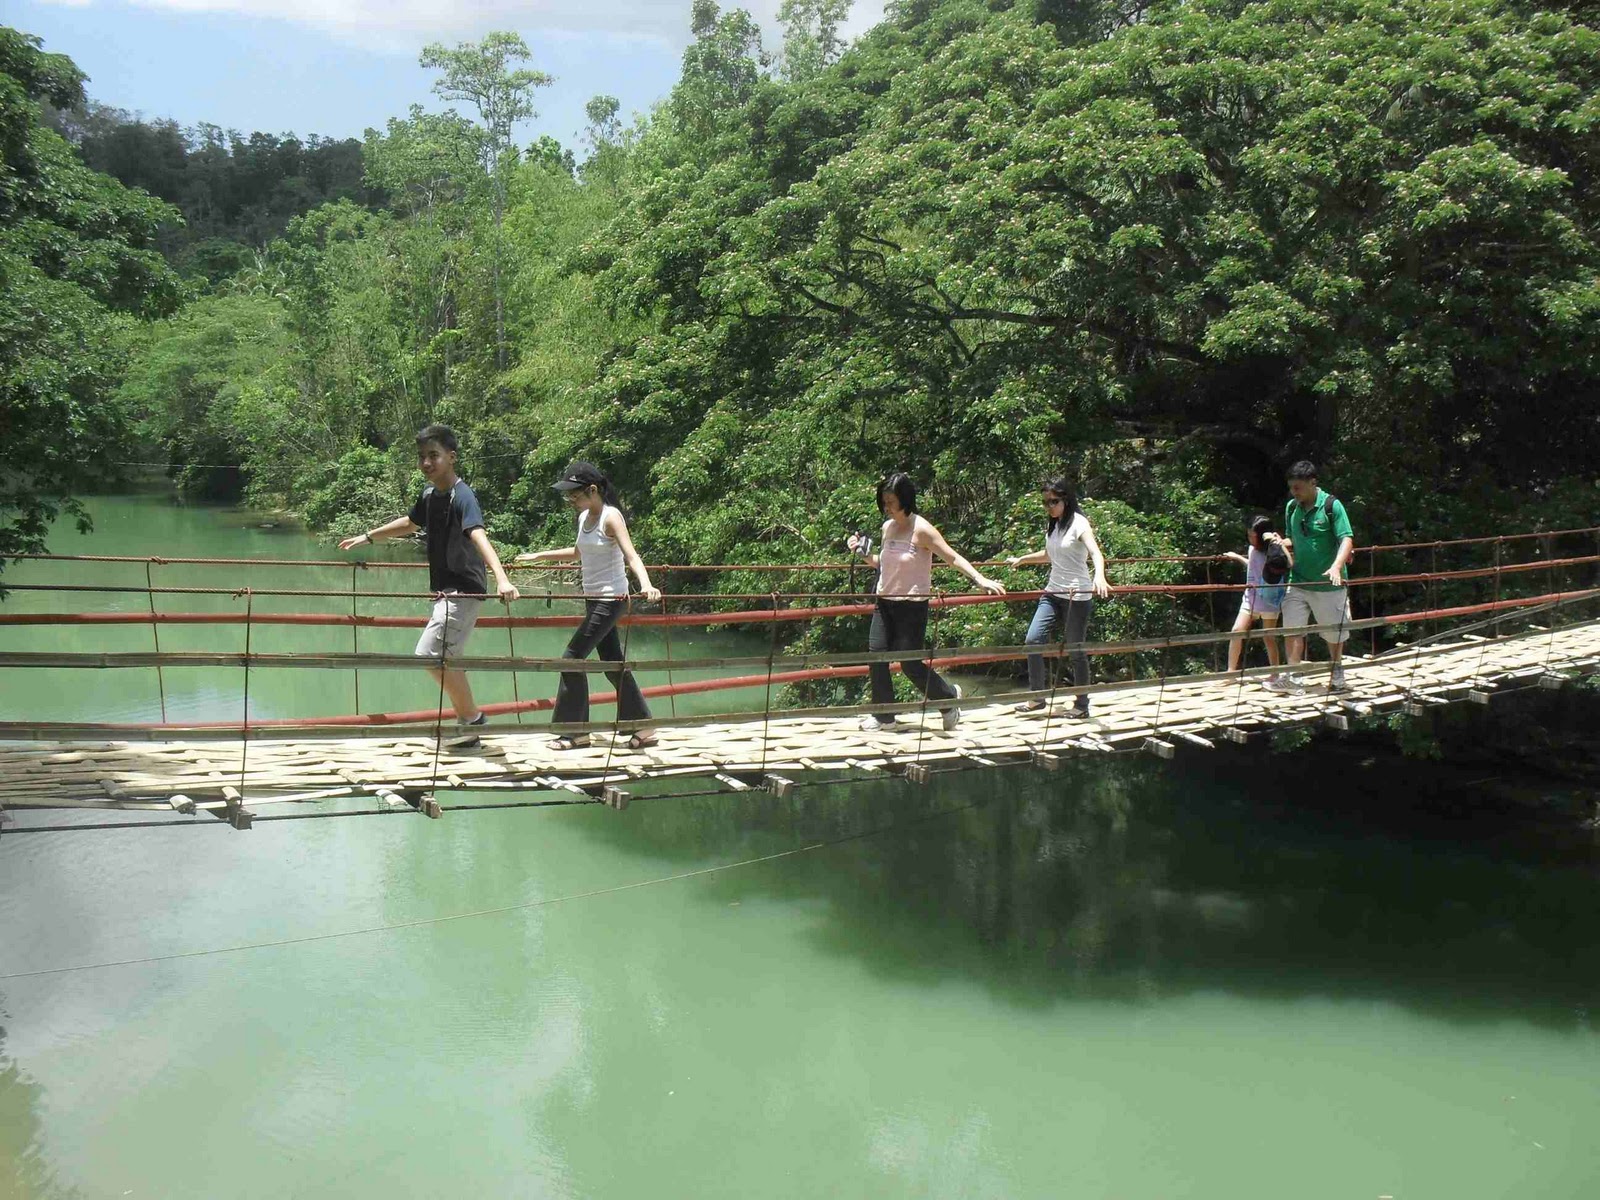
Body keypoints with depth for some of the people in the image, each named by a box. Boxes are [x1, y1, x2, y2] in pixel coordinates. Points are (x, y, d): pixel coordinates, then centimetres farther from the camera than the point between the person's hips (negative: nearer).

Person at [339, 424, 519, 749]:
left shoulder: (462, 497, -20)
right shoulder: (429, 494, 7)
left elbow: (479, 537, -37)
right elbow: (409, 523, 28)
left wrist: (501, 579, -52)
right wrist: (367, 537, 36)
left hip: (463, 591, -9)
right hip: (444, 591, 9)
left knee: (430, 654, -15)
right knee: (443, 660, 12)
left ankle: (472, 717, -1)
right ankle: (467, 728, 22)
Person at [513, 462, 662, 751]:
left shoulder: (611, 517, -15)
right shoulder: (584, 517, 9)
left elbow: (631, 556, -26)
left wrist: (646, 584, -44)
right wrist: (538, 556, 30)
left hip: (610, 600, -9)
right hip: (594, 599, 9)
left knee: (572, 658, -8)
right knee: (613, 664, 10)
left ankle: (576, 732, 2)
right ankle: (643, 728, 16)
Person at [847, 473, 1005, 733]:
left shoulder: (921, 529, -13)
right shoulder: (887, 527, 6)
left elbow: (953, 558, -16)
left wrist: (980, 579, -27)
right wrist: (864, 553, 3)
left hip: (912, 606, -6)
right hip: (885, 602, 6)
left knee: (910, 664, -3)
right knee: (876, 656, 0)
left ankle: (948, 696, 22)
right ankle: (883, 715, 14)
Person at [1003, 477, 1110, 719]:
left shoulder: (1079, 524, -12)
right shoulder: (1052, 526, 11)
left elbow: (1096, 554, -28)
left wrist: (1099, 576, -47)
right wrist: (1021, 559, 37)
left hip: (1077, 596, -7)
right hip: (1053, 592, 7)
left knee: (1075, 650, 0)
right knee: (1033, 640, -5)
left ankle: (1082, 705, 12)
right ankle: (1037, 697, 6)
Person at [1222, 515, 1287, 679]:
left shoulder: (1273, 552, -16)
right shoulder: (1253, 549, 2)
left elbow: (1289, 564, -35)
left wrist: (1279, 544, -37)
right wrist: (1237, 557, 31)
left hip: (1269, 601, -5)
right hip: (1250, 597, 5)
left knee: (1269, 637, 5)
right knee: (1237, 631, -6)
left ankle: (1275, 674, 20)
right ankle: (1231, 672, 0)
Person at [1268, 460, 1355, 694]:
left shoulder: (1331, 506, -12)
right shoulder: (1291, 508, 4)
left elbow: (1347, 540, -16)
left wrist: (1336, 566, -31)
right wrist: (1281, 544, -5)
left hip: (1328, 584, -4)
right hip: (1298, 582, 4)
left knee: (1334, 632, 11)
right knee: (1292, 629, -3)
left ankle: (1337, 674, 29)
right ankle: (1293, 678, 2)